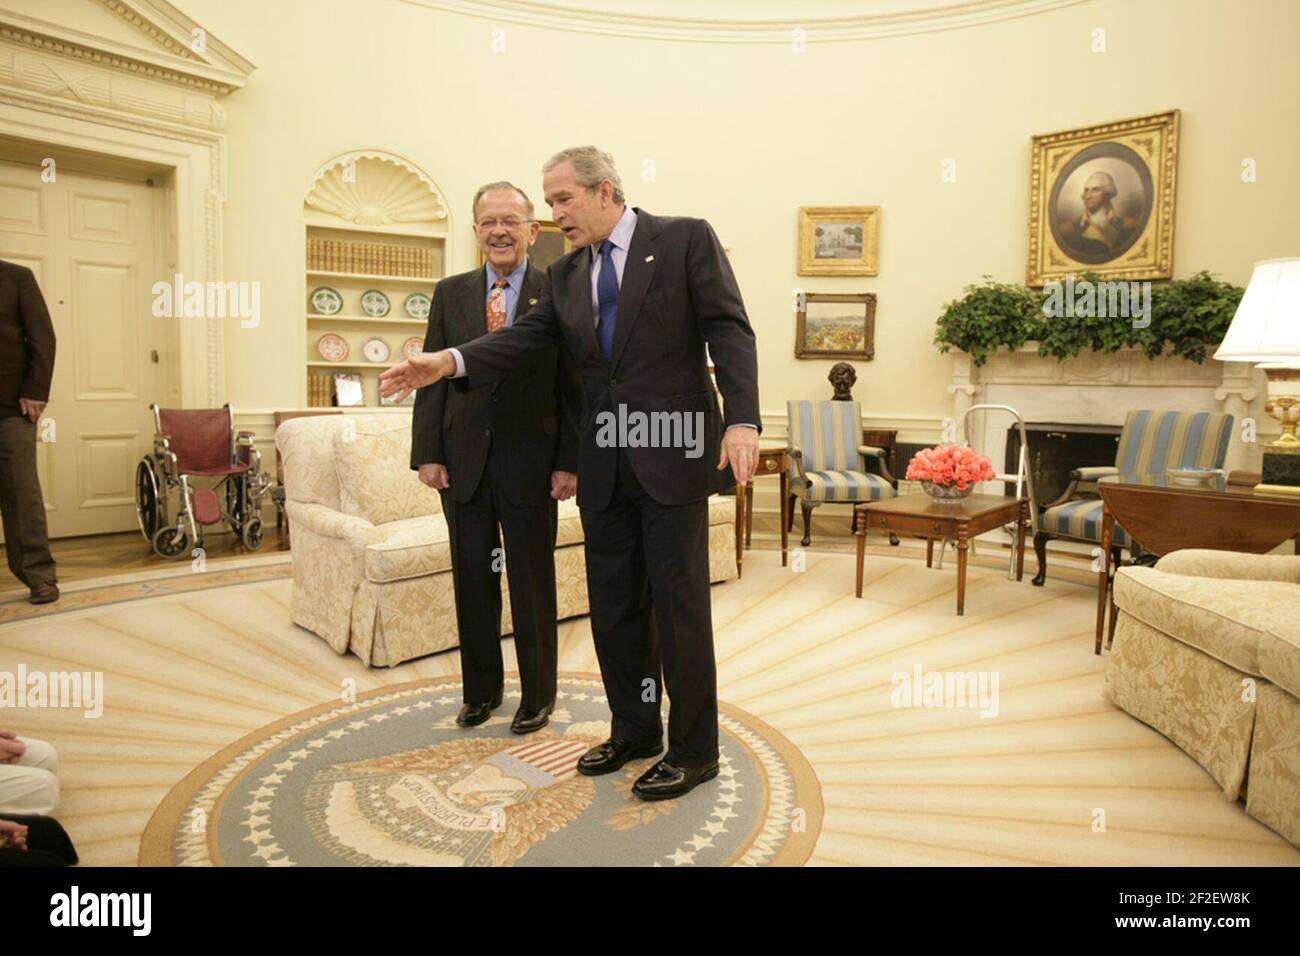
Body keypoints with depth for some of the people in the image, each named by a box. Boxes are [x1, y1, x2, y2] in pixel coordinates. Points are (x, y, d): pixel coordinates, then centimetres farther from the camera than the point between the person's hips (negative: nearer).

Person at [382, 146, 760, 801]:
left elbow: (728, 329, -7)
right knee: (612, 604, 12)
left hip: (672, 453, -6)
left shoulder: (685, 239, 0)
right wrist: (448, 362, -13)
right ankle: (633, 730, 31)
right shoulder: (567, 274, 15)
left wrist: (742, 420, -19)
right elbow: (526, 337, 3)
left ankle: (694, 751, 17)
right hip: (604, 465, 6)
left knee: (679, 602, 0)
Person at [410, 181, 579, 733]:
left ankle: (538, 695, 26)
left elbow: (574, 385, -4)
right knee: (472, 580, 13)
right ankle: (480, 689, 31)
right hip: (463, 461, 3)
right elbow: (432, 379, 7)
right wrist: (427, 453, 0)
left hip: (531, 463, -3)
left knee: (533, 583, 8)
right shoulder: (450, 294, 8)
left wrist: (570, 461, -10)